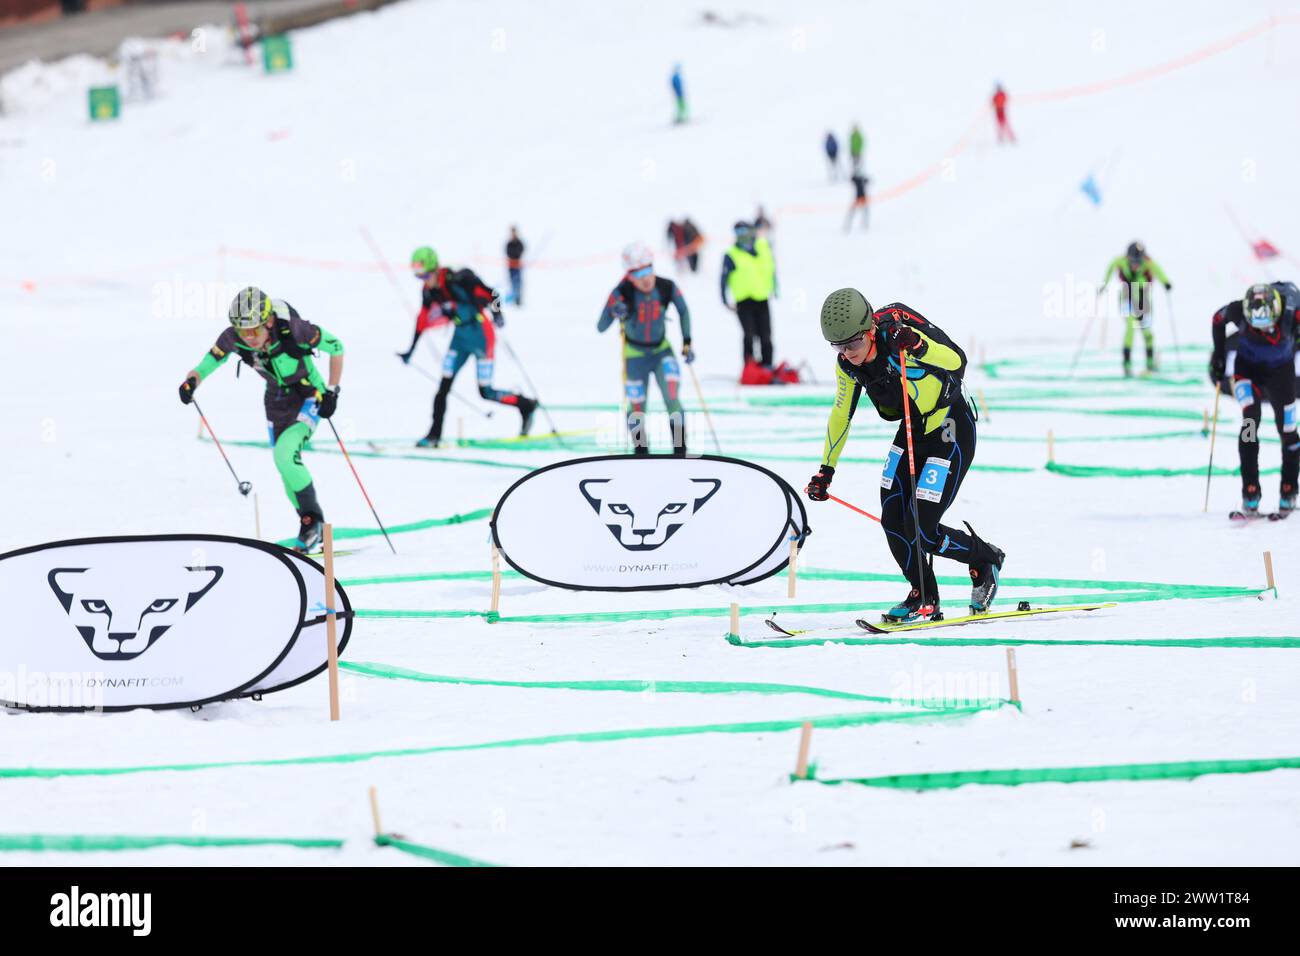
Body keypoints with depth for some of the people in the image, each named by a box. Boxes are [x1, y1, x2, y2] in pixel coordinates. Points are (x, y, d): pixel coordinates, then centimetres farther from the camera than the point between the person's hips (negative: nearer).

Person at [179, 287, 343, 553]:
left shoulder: (292, 329, -32)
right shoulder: (233, 338, -22)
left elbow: (335, 347, -18)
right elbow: (204, 366, -18)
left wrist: (332, 391, -17)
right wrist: (190, 381, -40)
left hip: (308, 396, -5)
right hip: (276, 399, 5)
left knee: (285, 456, -23)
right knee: (287, 469, 9)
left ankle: (313, 519, -5)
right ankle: (314, 531, 27)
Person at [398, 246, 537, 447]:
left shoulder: (459, 280, -23)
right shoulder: (428, 290, -1)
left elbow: (489, 294, -19)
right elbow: (423, 320, 11)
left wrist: (496, 312, -32)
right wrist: (411, 351, 15)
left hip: (481, 337, -7)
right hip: (460, 338, 7)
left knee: (486, 392, -5)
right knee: (444, 386, 1)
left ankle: (526, 406, 16)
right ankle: (434, 435, 7)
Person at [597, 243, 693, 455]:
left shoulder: (667, 288, -20)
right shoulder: (622, 293, -26)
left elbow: (683, 311, 0)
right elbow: (601, 327, -25)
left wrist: (687, 343, -3)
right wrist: (614, 314, -46)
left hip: (662, 351, 1)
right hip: (634, 355, -1)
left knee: (672, 401, -16)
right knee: (637, 408, 7)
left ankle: (680, 452, -7)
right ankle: (641, 453, 31)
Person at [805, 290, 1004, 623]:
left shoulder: (900, 335, -29)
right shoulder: (848, 364, -8)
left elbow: (957, 362, -40)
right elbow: (841, 414, 7)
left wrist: (917, 345, -56)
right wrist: (826, 470, 11)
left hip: (952, 433, -7)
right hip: (911, 432, 7)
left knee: (921, 529, -10)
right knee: (893, 521, 0)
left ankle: (987, 561, 16)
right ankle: (925, 599, 19)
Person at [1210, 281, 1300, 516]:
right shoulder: (1238, 310, -29)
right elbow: (1218, 320, -6)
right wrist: (1219, 356, -5)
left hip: (1281, 371, 1)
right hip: (1248, 368, -1)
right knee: (1250, 420, -20)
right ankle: (1250, 492, -17)